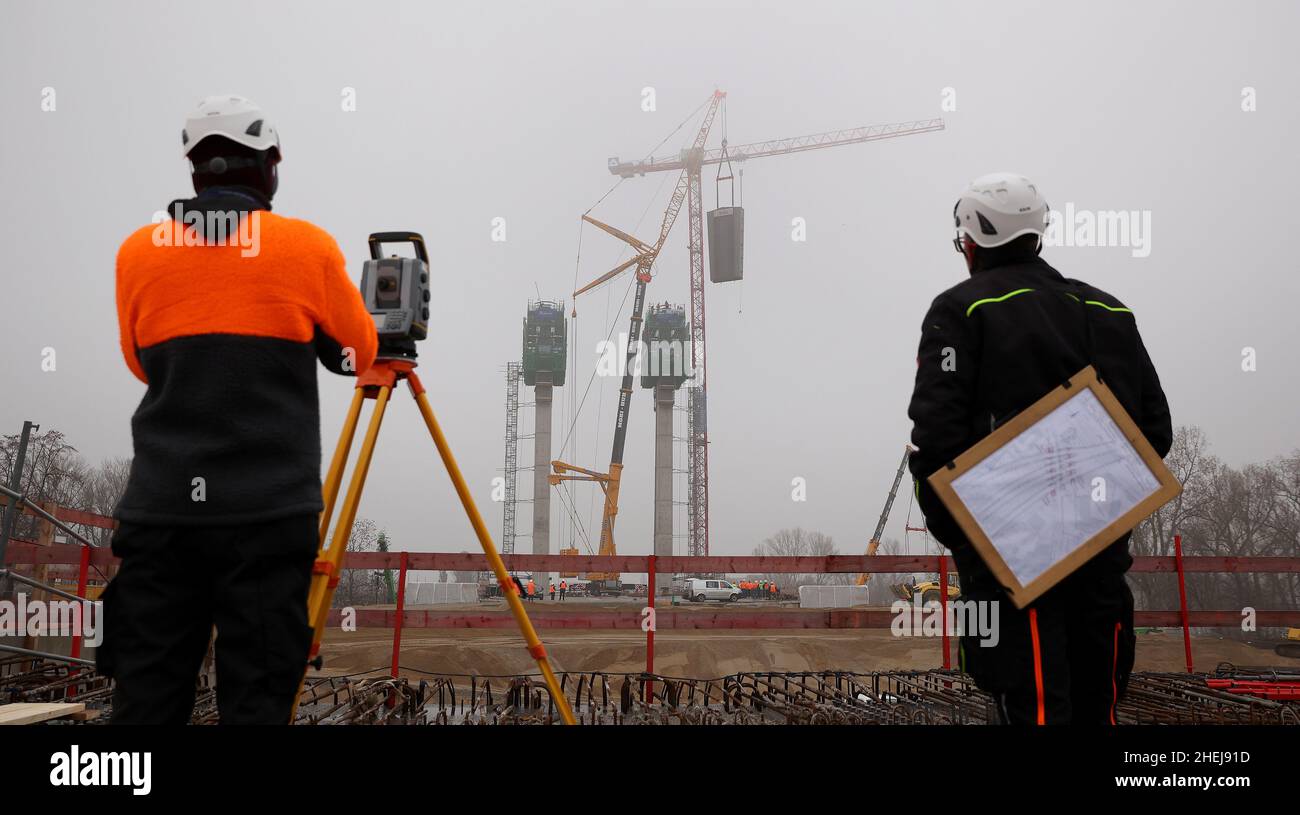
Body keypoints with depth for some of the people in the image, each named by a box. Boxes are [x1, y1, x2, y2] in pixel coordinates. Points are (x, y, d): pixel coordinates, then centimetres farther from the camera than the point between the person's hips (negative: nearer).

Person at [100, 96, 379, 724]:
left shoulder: (137, 252, 5)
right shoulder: (306, 248, -2)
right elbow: (358, 354, 11)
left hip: (160, 509, 3)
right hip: (268, 511, -3)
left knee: (145, 700, 9)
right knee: (256, 698, 3)